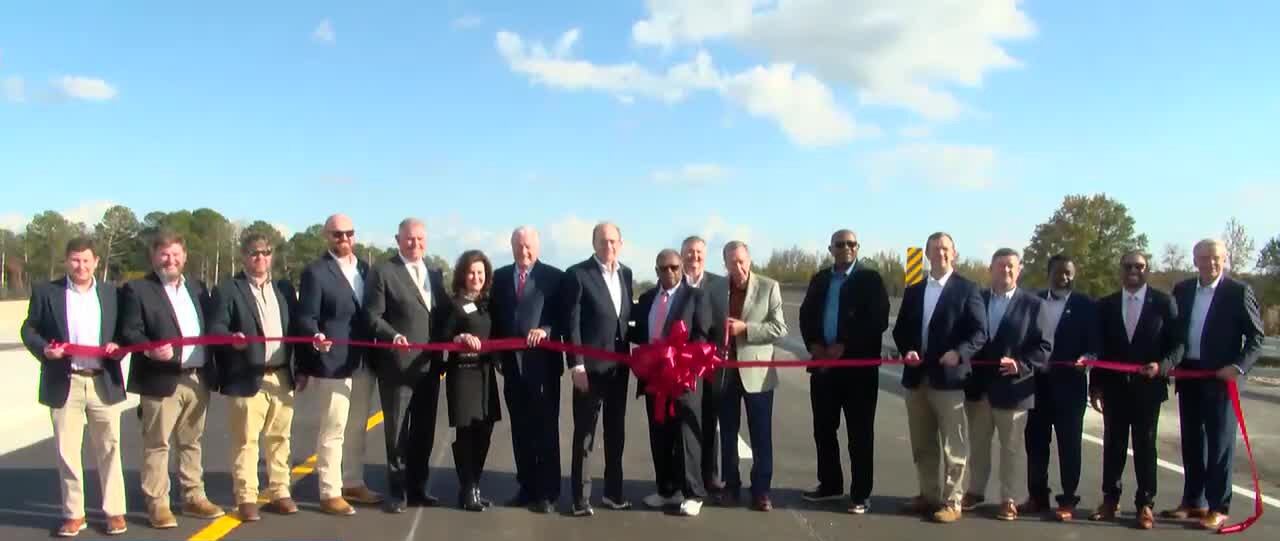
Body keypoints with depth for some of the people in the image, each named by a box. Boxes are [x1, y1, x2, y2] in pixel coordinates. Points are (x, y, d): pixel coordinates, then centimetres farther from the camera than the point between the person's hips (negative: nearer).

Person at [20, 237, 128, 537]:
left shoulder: (112, 293, 9)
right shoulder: (45, 292, 4)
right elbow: (29, 330, 5)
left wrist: (118, 347, -8)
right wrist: (43, 348, -14)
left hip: (103, 382, 1)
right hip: (64, 383, -1)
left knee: (108, 448, 5)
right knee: (67, 451, 5)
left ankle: (114, 511, 14)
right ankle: (73, 514, 17)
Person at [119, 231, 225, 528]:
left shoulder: (197, 287, 16)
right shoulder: (137, 289, -2)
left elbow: (209, 327, 18)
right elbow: (129, 333, -10)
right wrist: (149, 349, -27)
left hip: (198, 379, 5)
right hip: (162, 380, -5)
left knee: (192, 442, 14)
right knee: (157, 444, 2)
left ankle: (194, 497, 23)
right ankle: (157, 504, 10)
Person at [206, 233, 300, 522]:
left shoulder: (284, 288, 15)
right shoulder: (227, 290, -1)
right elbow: (215, 328, -9)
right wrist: (231, 338, -31)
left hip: (282, 377, 5)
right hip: (247, 379, -4)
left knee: (279, 438, 11)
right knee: (246, 441, 1)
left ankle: (279, 493, 20)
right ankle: (246, 499, 9)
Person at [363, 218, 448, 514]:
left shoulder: (435, 275, 16)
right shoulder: (382, 272, -3)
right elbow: (372, 316, -10)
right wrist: (394, 336, -25)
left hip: (429, 366, 6)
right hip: (398, 365, -5)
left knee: (424, 432, 13)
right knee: (397, 432, 4)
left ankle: (417, 487, 25)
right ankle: (397, 491, 15)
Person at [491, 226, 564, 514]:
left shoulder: (555, 277, -2)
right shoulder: (500, 276, 11)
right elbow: (494, 316, 13)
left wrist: (545, 330, -23)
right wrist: (498, 353, 6)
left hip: (543, 362, -4)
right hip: (513, 363, 4)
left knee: (546, 430, 2)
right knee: (520, 430, 11)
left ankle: (547, 492, 10)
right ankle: (526, 487, 22)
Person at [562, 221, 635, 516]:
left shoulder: (626, 273, 9)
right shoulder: (577, 274, -9)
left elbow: (627, 317, 13)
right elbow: (571, 323, -12)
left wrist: (631, 354, 7)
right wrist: (576, 365, -17)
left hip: (619, 365, 6)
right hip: (590, 366, -6)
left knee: (616, 431, 14)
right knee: (585, 433, 1)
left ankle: (613, 491, 26)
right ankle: (580, 497, 10)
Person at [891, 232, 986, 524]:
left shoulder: (967, 289, -1)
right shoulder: (913, 291, 15)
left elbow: (979, 332, -6)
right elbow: (900, 330, 15)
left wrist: (959, 353, -22)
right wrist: (907, 350, -5)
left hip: (949, 377, -5)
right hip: (917, 377, 5)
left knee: (953, 445, -1)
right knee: (922, 444, 13)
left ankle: (952, 502, 7)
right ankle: (928, 495, 25)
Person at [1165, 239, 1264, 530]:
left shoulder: (1239, 291, -5)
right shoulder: (1182, 290, 8)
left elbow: (1256, 336, -5)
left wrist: (1239, 366, -17)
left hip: (1220, 377, -5)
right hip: (1188, 376, 5)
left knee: (1220, 443, 1)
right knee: (1191, 441, 12)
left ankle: (1218, 508, 8)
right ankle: (1193, 502, 22)